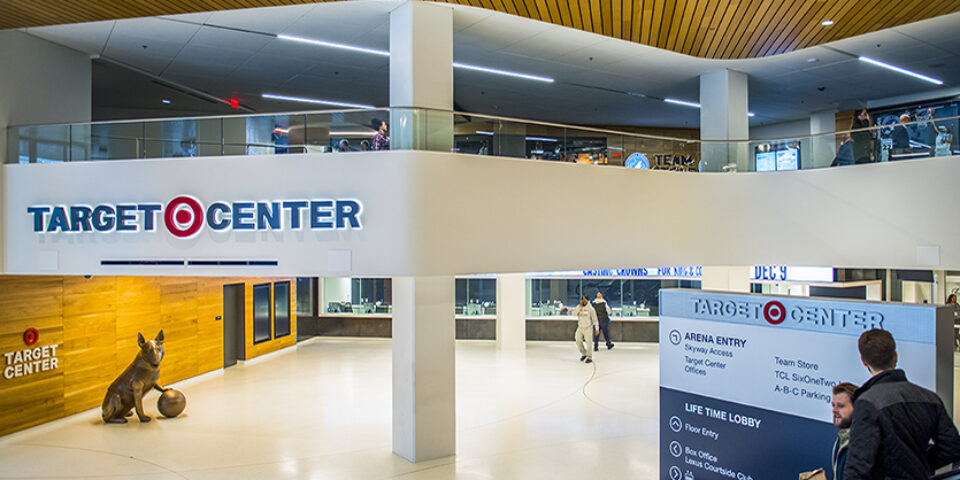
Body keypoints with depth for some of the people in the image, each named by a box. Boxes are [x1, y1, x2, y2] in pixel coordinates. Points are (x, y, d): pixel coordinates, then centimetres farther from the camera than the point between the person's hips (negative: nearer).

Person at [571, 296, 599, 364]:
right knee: (578, 341, 6)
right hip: (580, 327, 5)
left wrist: (597, 328, -9)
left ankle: (589, 357, 7)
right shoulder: (579, 307, 3)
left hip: (588, 328, -5)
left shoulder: (590, 308, -9)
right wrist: (579, 307, -21)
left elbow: (594, 319, -7)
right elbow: (574, 313, -13)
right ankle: (584, 354, 28)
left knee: (588, 343, -5)